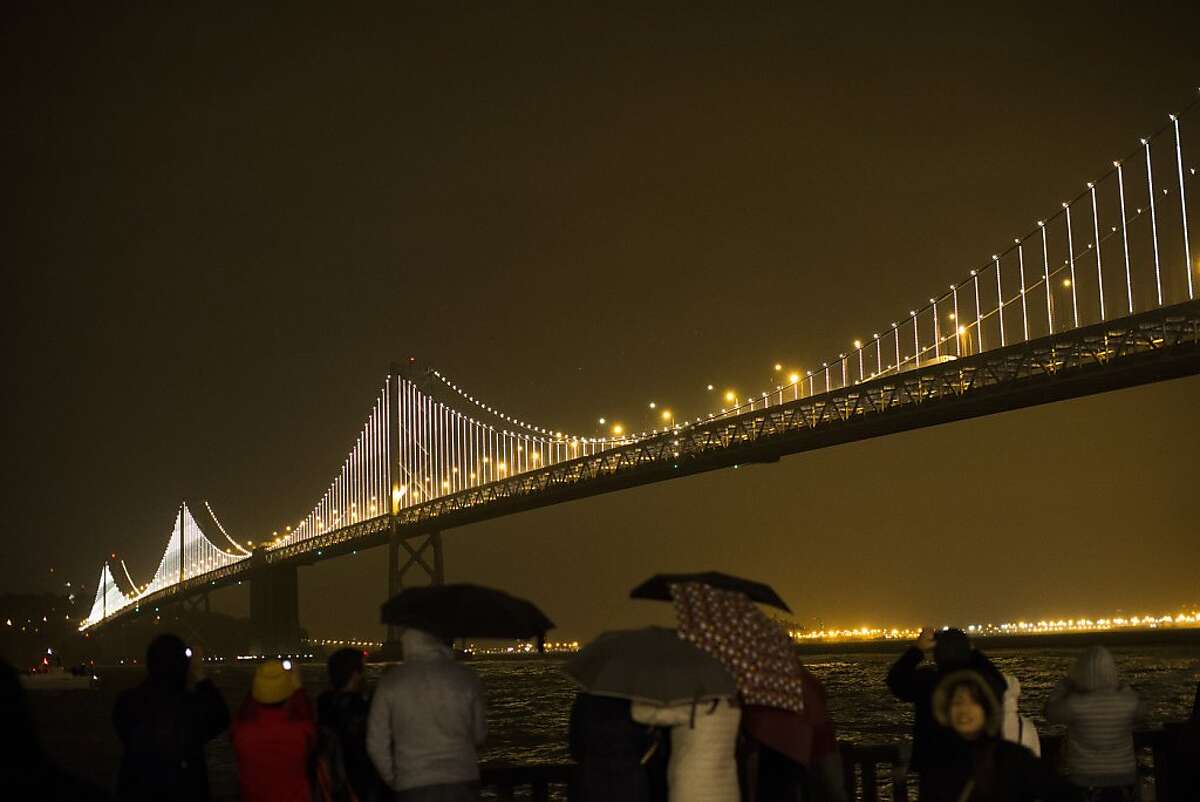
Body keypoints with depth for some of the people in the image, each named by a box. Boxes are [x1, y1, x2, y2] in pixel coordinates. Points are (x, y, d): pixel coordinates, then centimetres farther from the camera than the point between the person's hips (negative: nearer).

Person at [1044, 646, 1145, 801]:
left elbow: (1050, 712, -2)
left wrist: (1067, 682, 5)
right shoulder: (1128, 702, -15)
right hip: (1123, 777, 2)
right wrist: (1120, 685, 9)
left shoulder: (1075, 705, -23)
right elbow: (1141, 712, 9)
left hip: (1086, 782, -2)